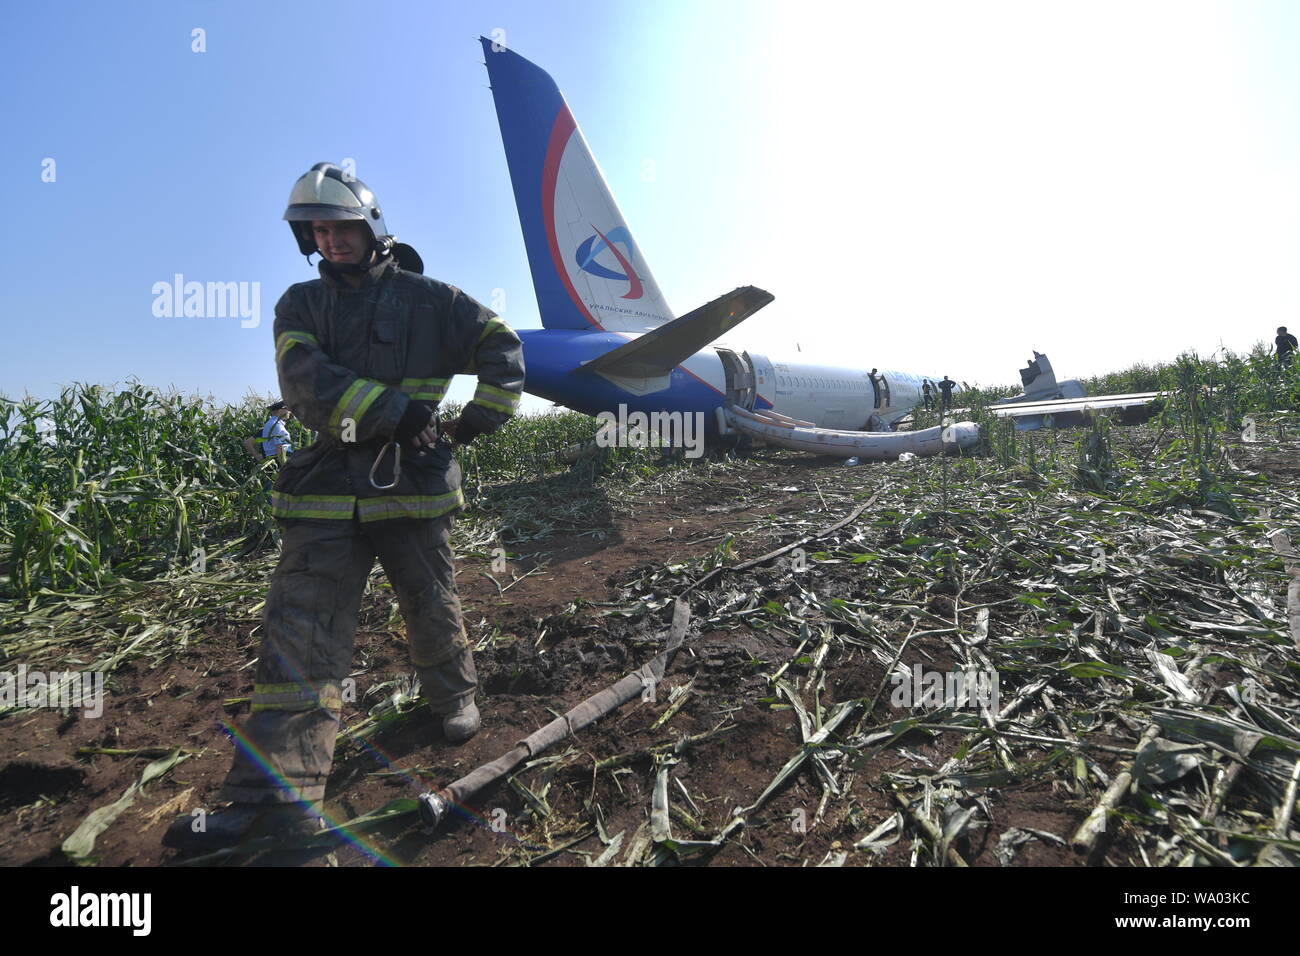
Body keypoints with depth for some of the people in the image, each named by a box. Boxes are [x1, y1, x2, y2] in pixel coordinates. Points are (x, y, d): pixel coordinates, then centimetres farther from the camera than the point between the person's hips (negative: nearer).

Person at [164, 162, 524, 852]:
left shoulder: (425, 298, 7)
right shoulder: (300, 305, 12)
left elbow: (502, 346, 8)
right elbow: (307, 382, -6)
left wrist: (482, 417, -4)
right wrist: (397, 409, -18)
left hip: (412, 483, -2)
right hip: (327, 489, 2)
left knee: (432, 607, 11)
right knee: (299, 630, -4)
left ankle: (454, 697, 40)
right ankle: (279, 793, 0)